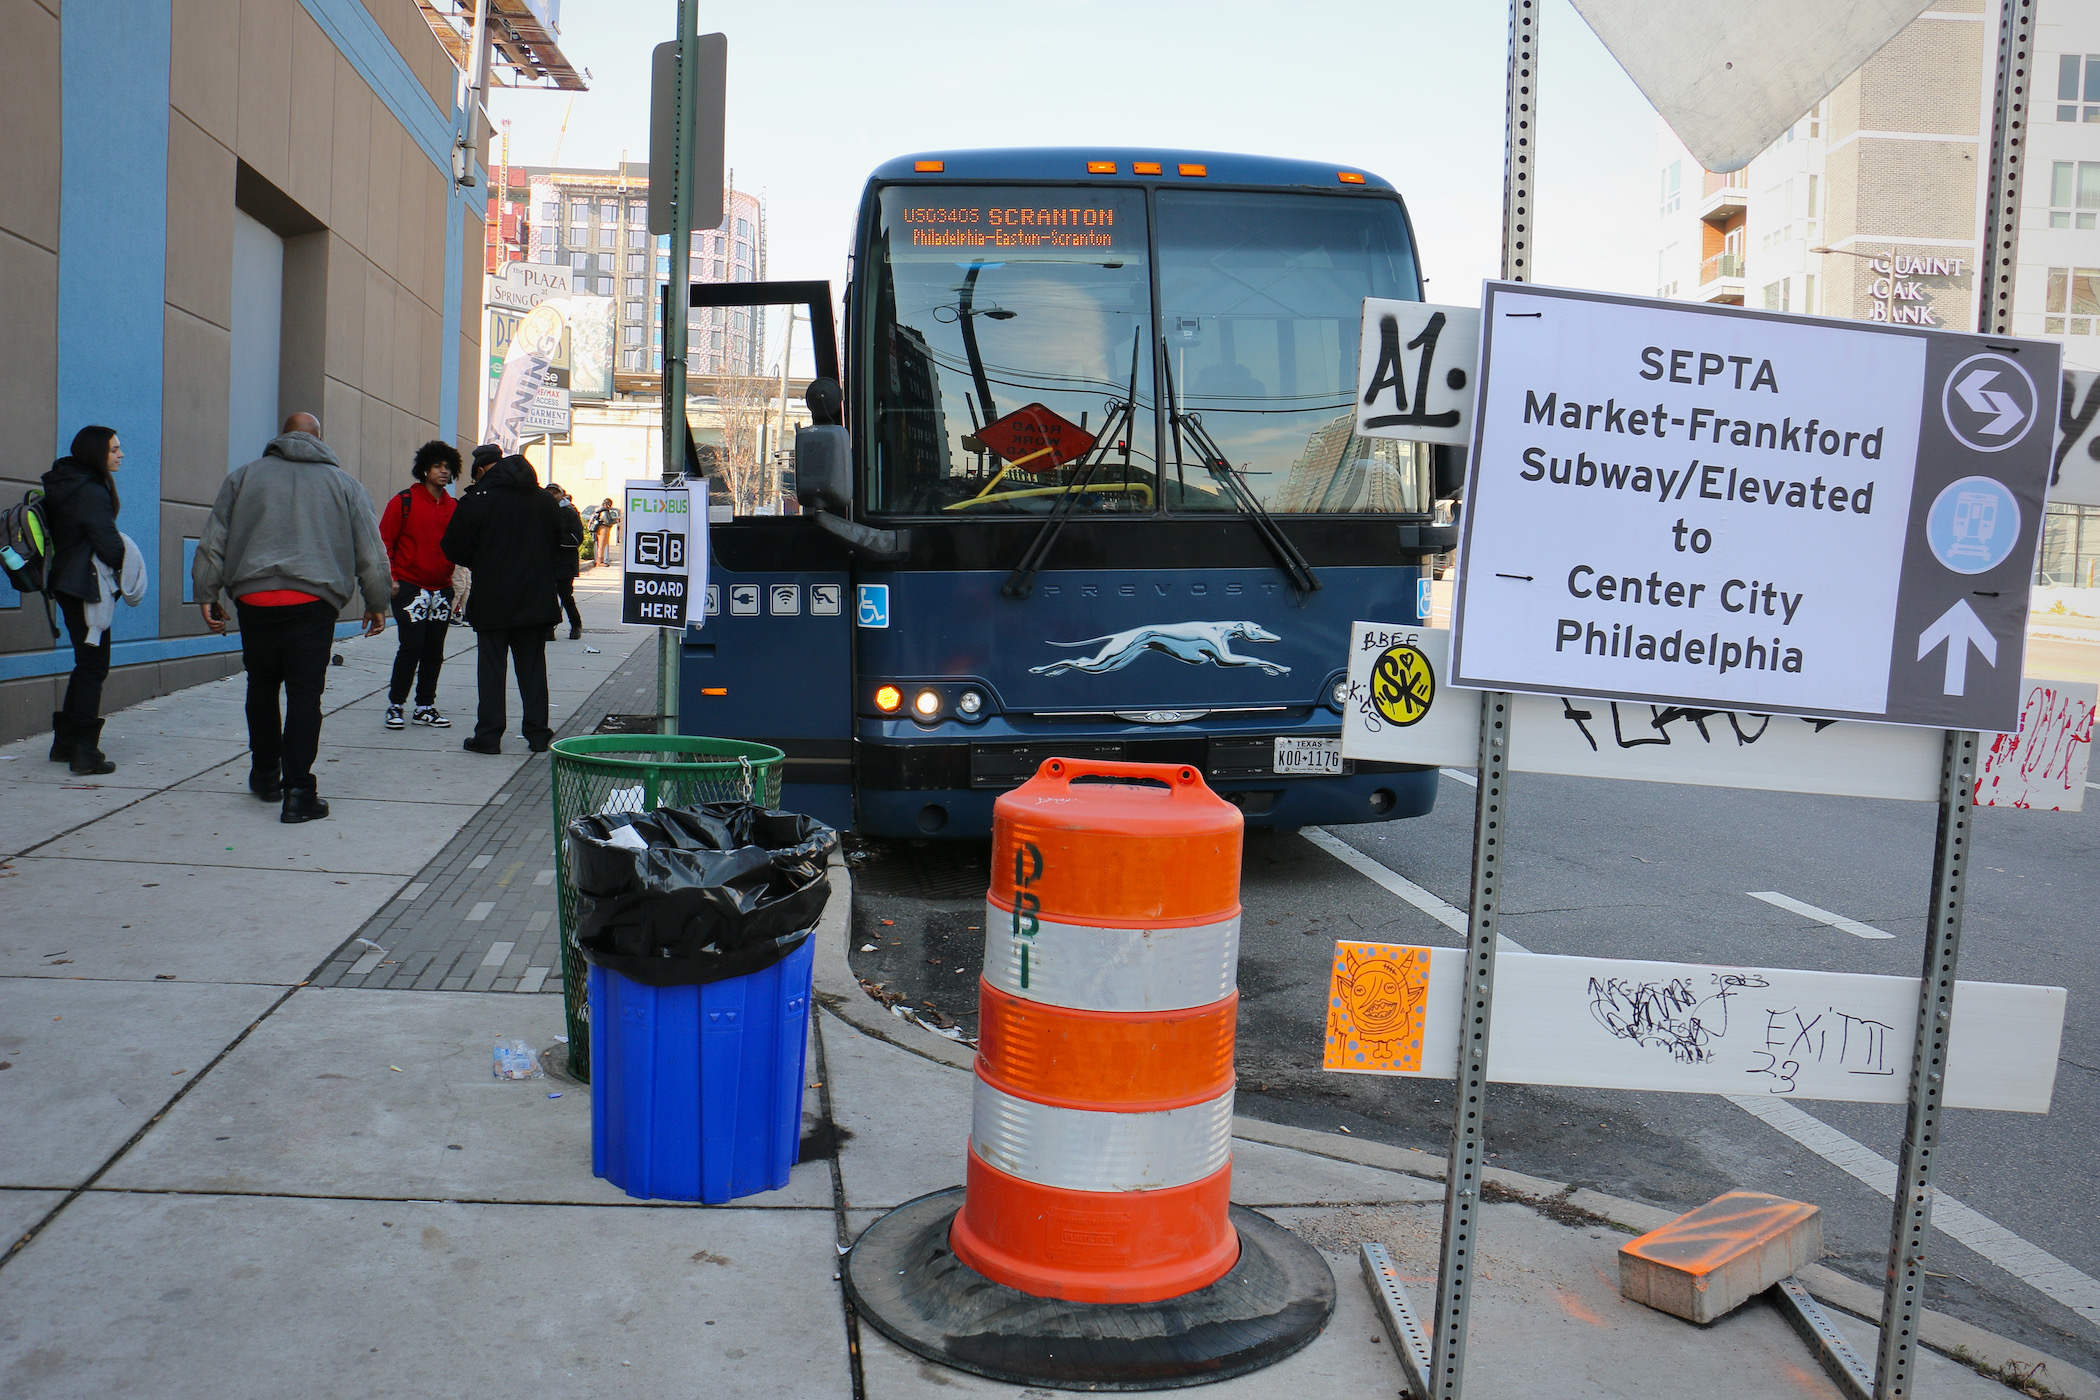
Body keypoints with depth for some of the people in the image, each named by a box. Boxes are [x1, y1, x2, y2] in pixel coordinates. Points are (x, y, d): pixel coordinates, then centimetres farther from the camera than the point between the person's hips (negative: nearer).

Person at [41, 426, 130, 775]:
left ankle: (65, 743, 24)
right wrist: (122, 564, 0)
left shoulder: (63, 486, 12)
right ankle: (85, 751, -1)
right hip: (86, 588, -10)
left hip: (66, 585, 10)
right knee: (94, 666, -3)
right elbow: (110, 546, -21)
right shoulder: (91, 492, -18)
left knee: (86, 663, 18)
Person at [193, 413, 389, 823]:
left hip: (254, 600, 2)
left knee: (261, 686, 17)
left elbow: (213, 542, 10)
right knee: (304, 692, -4)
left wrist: (207, 595, 13)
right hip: (313, 601, -2)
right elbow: (371, 550, 10)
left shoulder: (244, 476, 13)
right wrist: (376, 603, 17)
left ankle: (265, 774, 29)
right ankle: (298, 792, -9)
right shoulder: (342, 483, 11)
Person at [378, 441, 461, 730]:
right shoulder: (405, 501, -3)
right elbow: (384, 539, -3)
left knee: (434, 650, 8)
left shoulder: (454, 507, 10)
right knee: (412, 646, -8)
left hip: (441, 589, 5)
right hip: (409, 587, -5)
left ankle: (425, 707, 18)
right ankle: (395, 705, 5)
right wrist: (389, 576, -12)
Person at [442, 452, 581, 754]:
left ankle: (488, 735, 2)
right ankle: (538, 734, 10)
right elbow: (568, 540, 9)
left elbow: (454, 549, -5)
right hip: (535, 601, 3)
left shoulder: (478, 500, -7)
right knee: (533, 667, 9)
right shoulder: (544, 501, 3)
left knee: (491, 666, 3)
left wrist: (480, 564, 13)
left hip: (492, 601, -3)